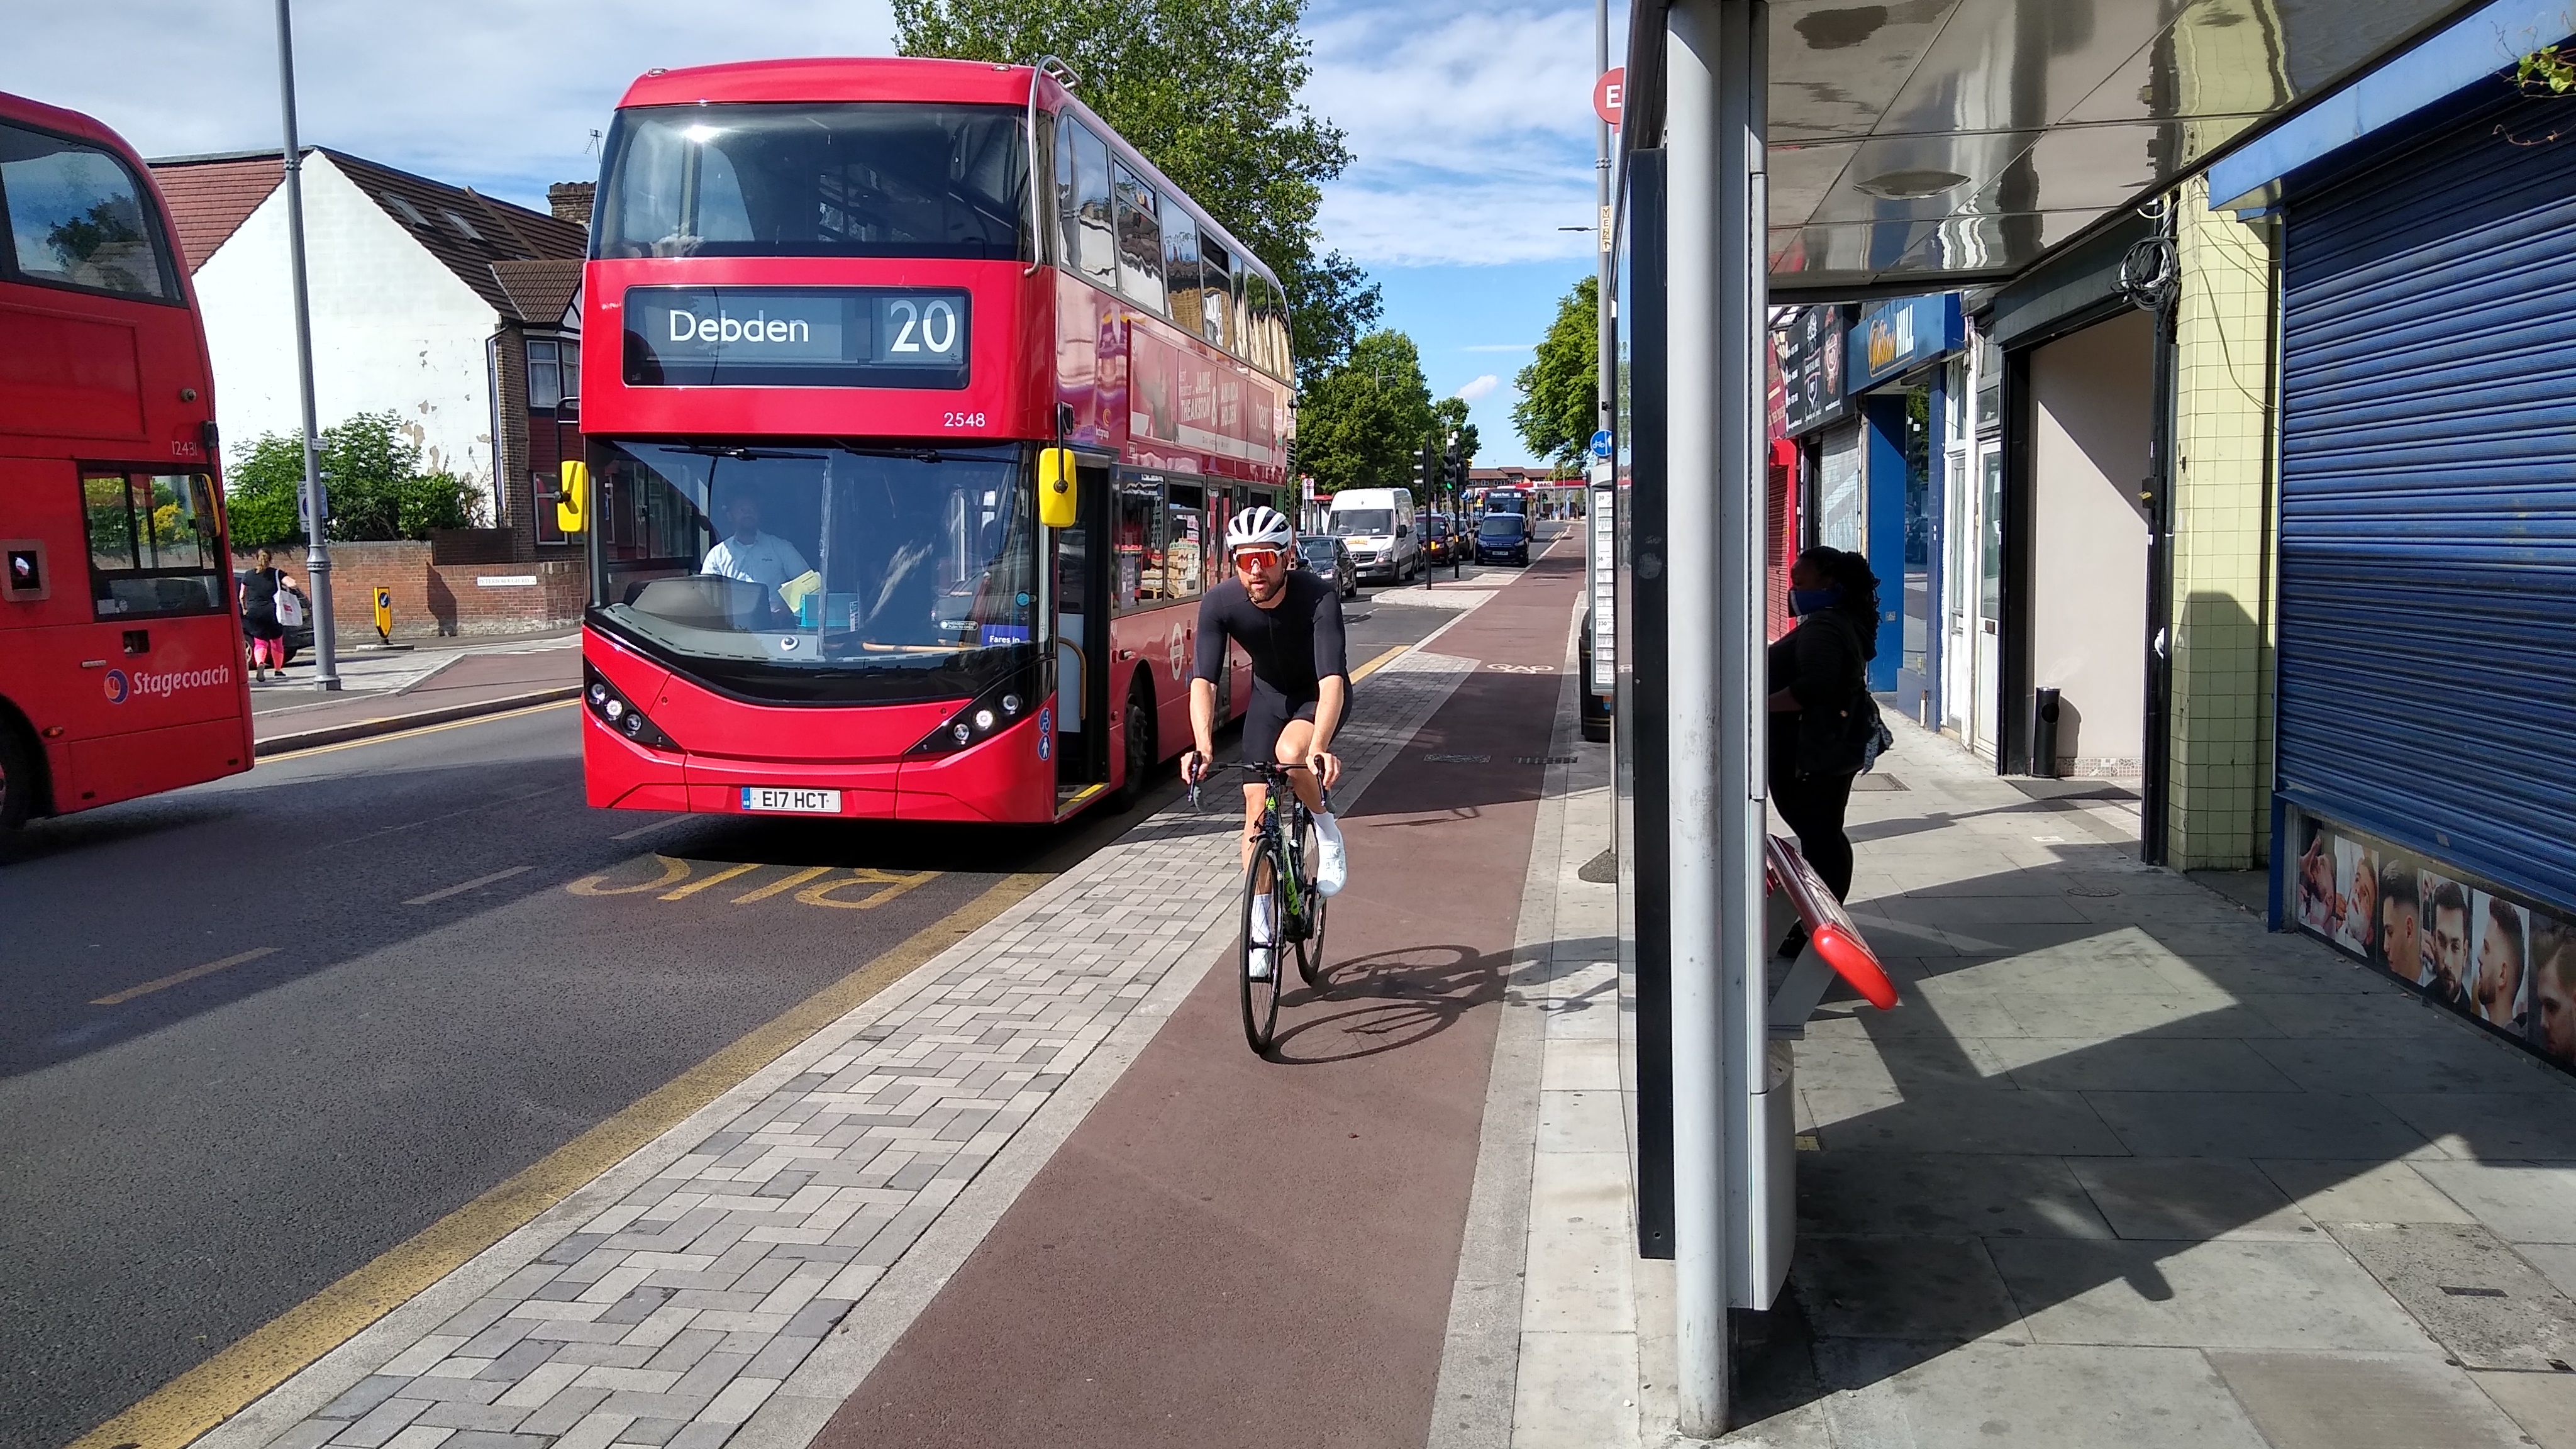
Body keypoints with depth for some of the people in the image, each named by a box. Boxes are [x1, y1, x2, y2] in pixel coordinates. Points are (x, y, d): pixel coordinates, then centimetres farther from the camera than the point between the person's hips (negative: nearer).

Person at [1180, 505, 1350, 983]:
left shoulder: (1318, 597, -34)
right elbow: (1203, 679, -32)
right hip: (1269, 695, 3)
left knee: (1290, 753, -34)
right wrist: (1203, 746, -48)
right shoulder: (1220, 603, -26)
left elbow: (1332, 678, -43)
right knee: (1257, 805, -3)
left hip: (1320, 696, -3)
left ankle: (1328, 834, -5)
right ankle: (1260, 926, 8)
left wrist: (1319, 748, -59)